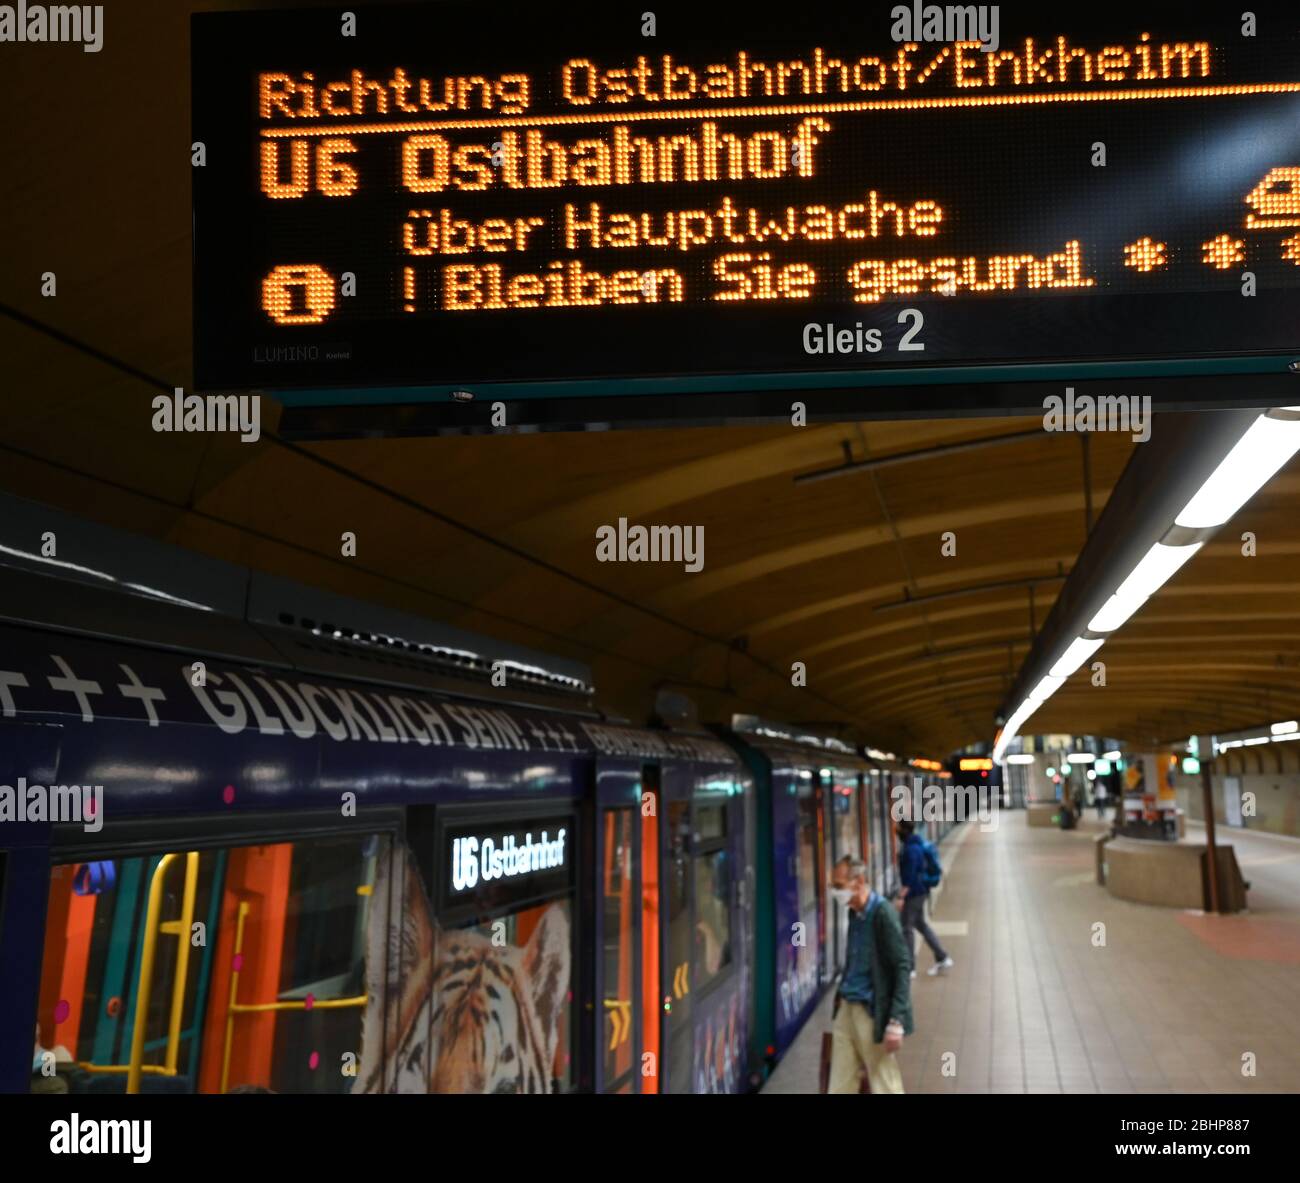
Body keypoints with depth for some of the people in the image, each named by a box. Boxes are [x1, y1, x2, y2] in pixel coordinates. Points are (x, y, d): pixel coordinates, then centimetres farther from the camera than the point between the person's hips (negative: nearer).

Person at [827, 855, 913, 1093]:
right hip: (847, 1008, 7)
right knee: (840, 1085, 11)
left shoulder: (882, 913, -16)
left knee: (885, 1086, 6)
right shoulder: (854, 913, 7)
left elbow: (902, 967, -17)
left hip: (872, 1013, -7)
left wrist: (896, 1023, -19)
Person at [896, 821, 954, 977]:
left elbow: (910, 876, -25)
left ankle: (909, 968, 7)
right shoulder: (917, 843, 8)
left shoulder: (911, 849, -23)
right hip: (921, 889, 10)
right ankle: (943, 958, 24)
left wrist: (901, 896, -24)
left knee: (906, 928, 0)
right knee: (920, 924, 20)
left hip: (914, 892, -10)